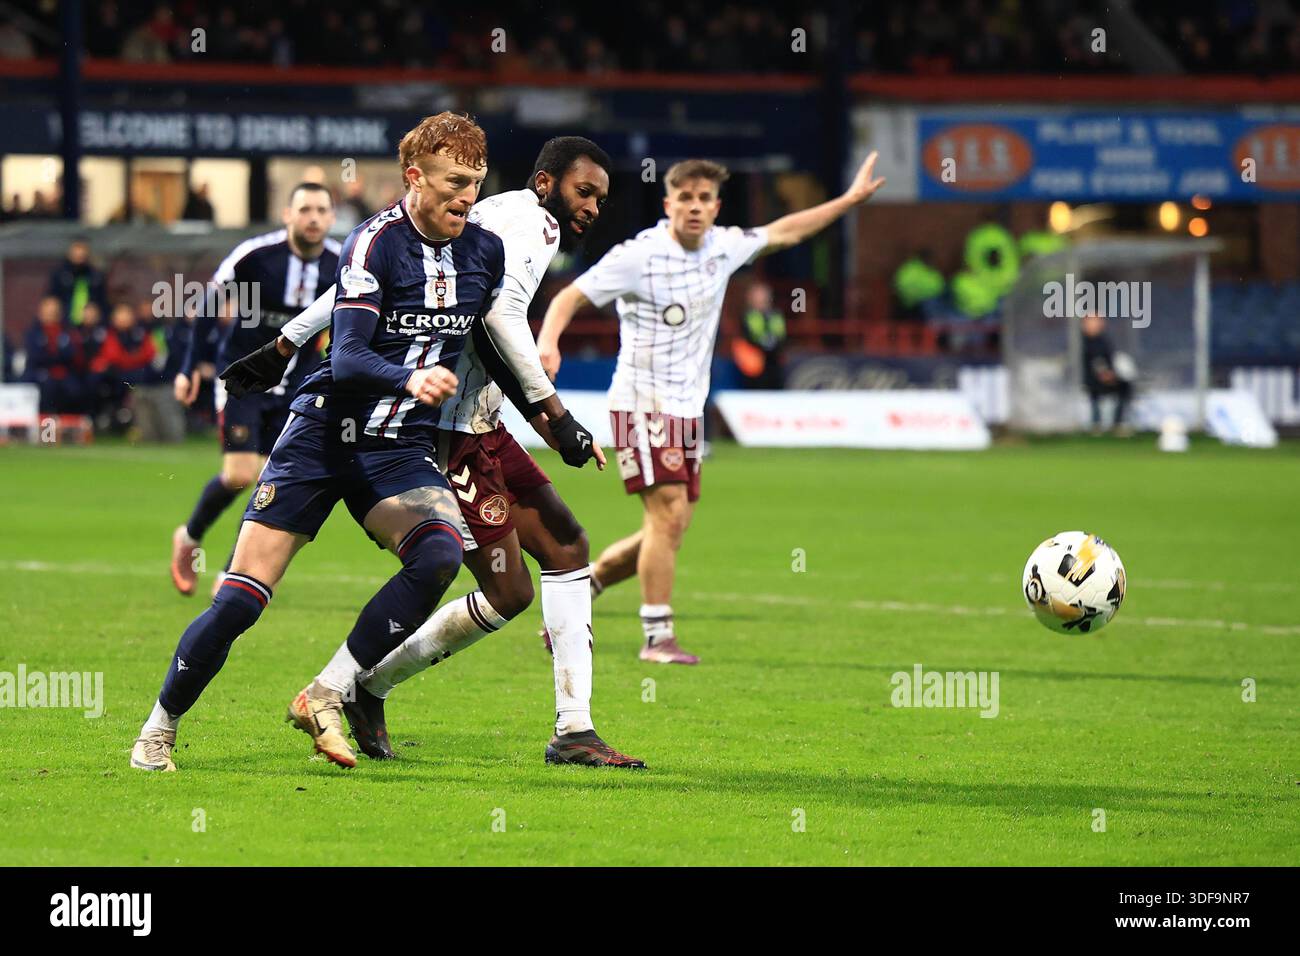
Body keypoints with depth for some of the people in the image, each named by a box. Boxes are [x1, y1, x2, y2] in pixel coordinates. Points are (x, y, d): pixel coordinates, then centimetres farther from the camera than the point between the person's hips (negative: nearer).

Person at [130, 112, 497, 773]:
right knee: (240, 600, -8)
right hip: (324, 438, -4)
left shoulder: (485, 251, 3)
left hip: (400, 453, 4)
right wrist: (409, 379, -44)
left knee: (440, 555, -27)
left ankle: (325, 698, -17)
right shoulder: (375, 243, -15)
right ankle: (159, 731, 13)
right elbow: (346, 358, -26)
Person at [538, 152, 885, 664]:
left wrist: (849, 199, 26)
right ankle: (658, 637, -10)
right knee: (669, 513, -17)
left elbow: (782, 233, 22)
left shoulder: (723, 247, 6)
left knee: (669, 531, 6)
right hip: (642, 404, -7)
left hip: (687, 408, 7)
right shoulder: (639, 255, -13)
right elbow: (571, 295, -11)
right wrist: (548, 341, -30)